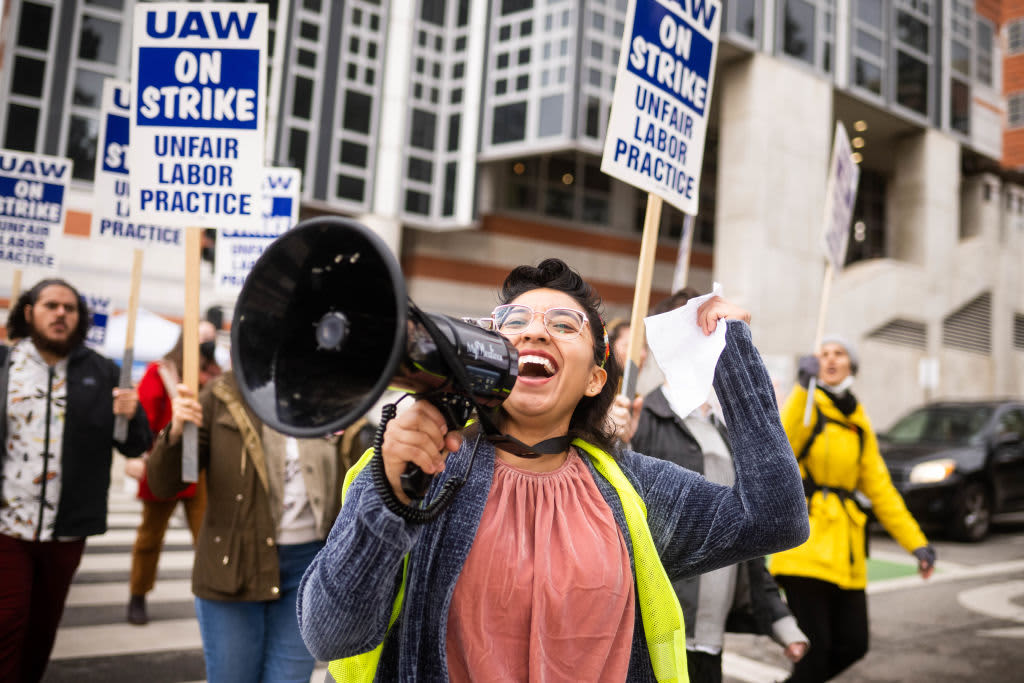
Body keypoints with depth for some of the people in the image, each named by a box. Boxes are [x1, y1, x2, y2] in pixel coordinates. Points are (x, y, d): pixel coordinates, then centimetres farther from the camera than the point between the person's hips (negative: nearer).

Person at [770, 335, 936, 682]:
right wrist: (802, 387, -29)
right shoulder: (807, 406, -2)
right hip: (805, 542, -6)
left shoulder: (859, 423, 16)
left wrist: (916, 542, 13)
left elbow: (879, 488, 18)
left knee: (852, 645, 6)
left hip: (843, 548, 6)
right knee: (816, 645, -9)